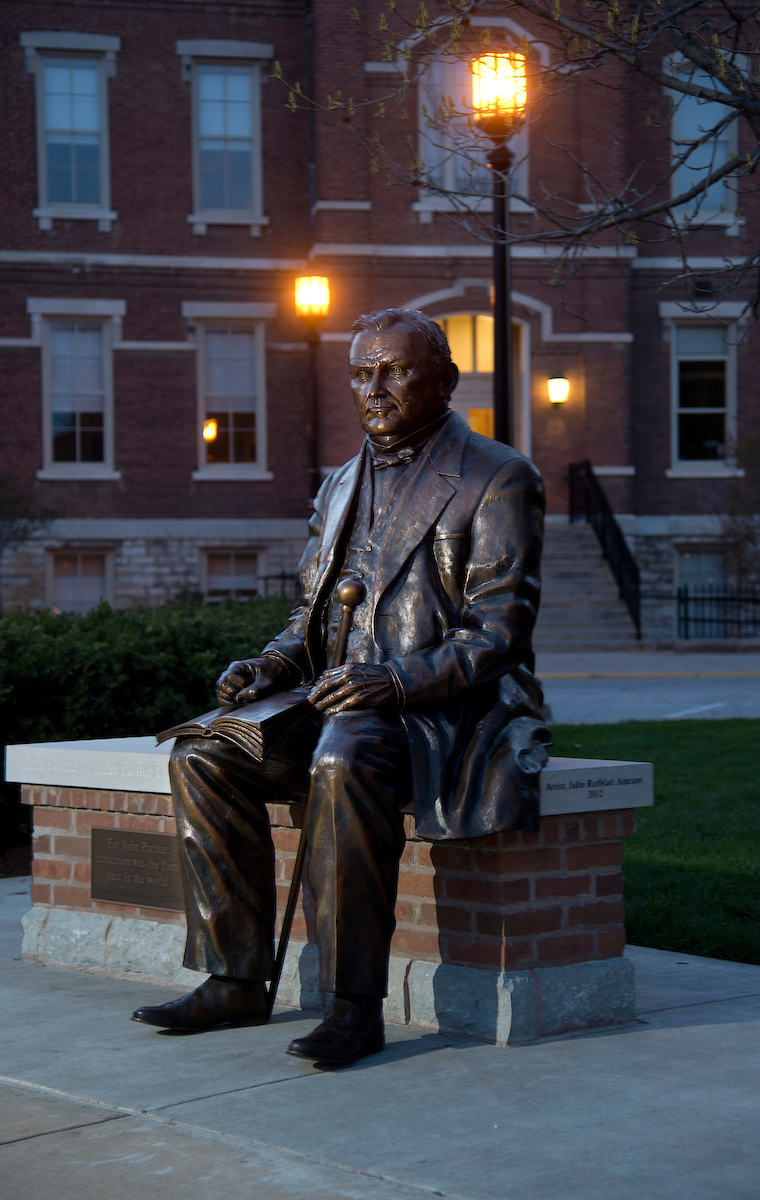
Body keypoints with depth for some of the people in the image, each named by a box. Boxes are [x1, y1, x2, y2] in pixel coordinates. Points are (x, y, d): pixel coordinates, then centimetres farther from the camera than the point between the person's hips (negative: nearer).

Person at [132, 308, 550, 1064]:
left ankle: (356, 1004, -31)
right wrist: (273, 667, 1)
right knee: (204, 758, -14)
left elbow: (496, 631, -12)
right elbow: (312, 611, 24)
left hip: (452, 711, -7)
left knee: (346, 760, -38)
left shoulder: (498, 481, -4)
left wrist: (399, 682, -27)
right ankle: (236, 981, -7)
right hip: (341, 703, 7)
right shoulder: (342, 487, 20)